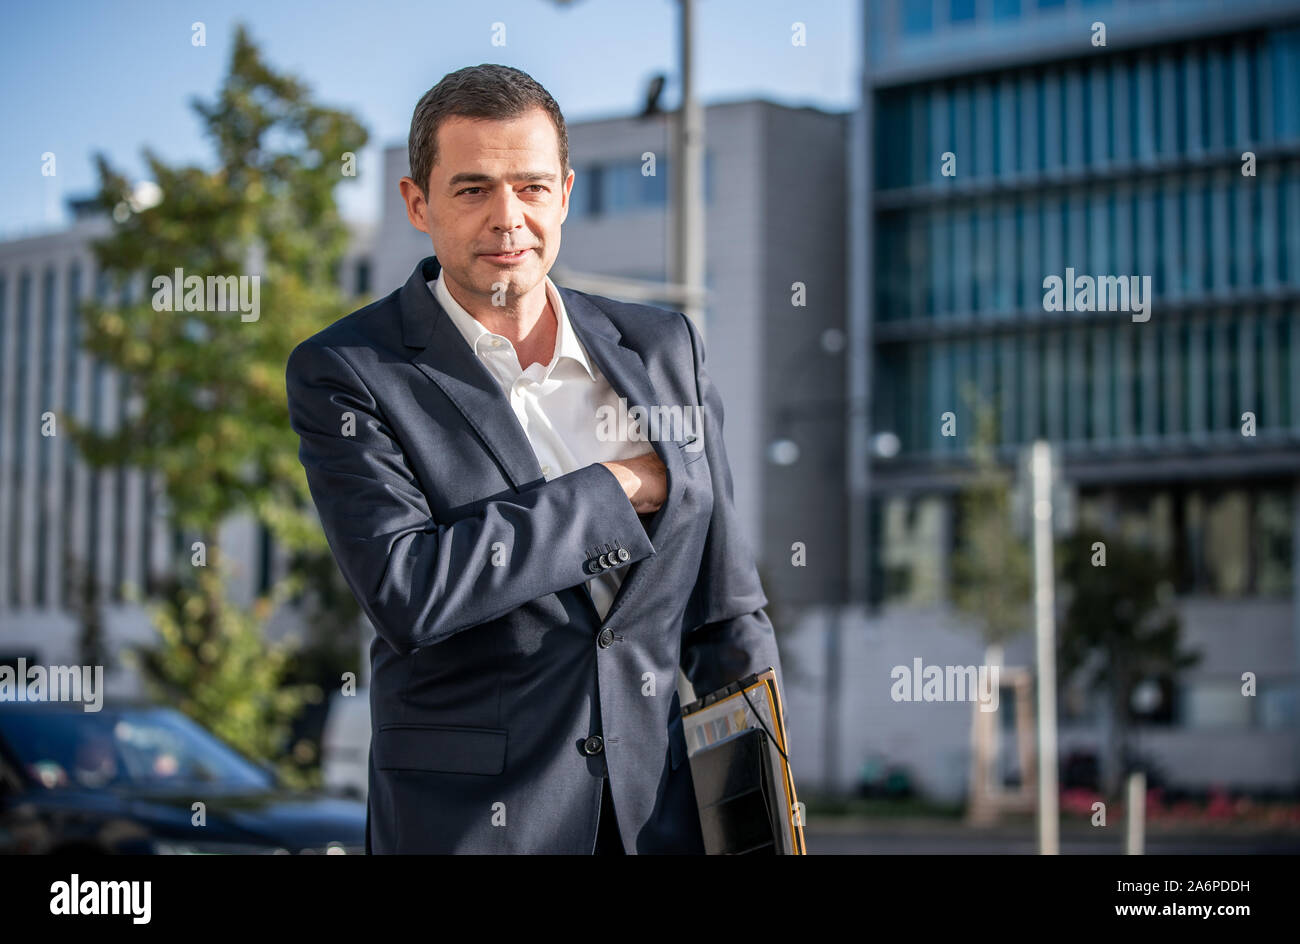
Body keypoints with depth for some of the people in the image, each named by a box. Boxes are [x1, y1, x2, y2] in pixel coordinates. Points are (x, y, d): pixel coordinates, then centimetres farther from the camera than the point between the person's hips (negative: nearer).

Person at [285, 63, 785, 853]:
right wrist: (614, 491, -14)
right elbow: (406, 594, -20)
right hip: (469, 817, -3)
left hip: (659, 810, 3)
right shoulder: (344, 374, -6)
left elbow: (725, 610, 10)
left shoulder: (666, 349, 6)